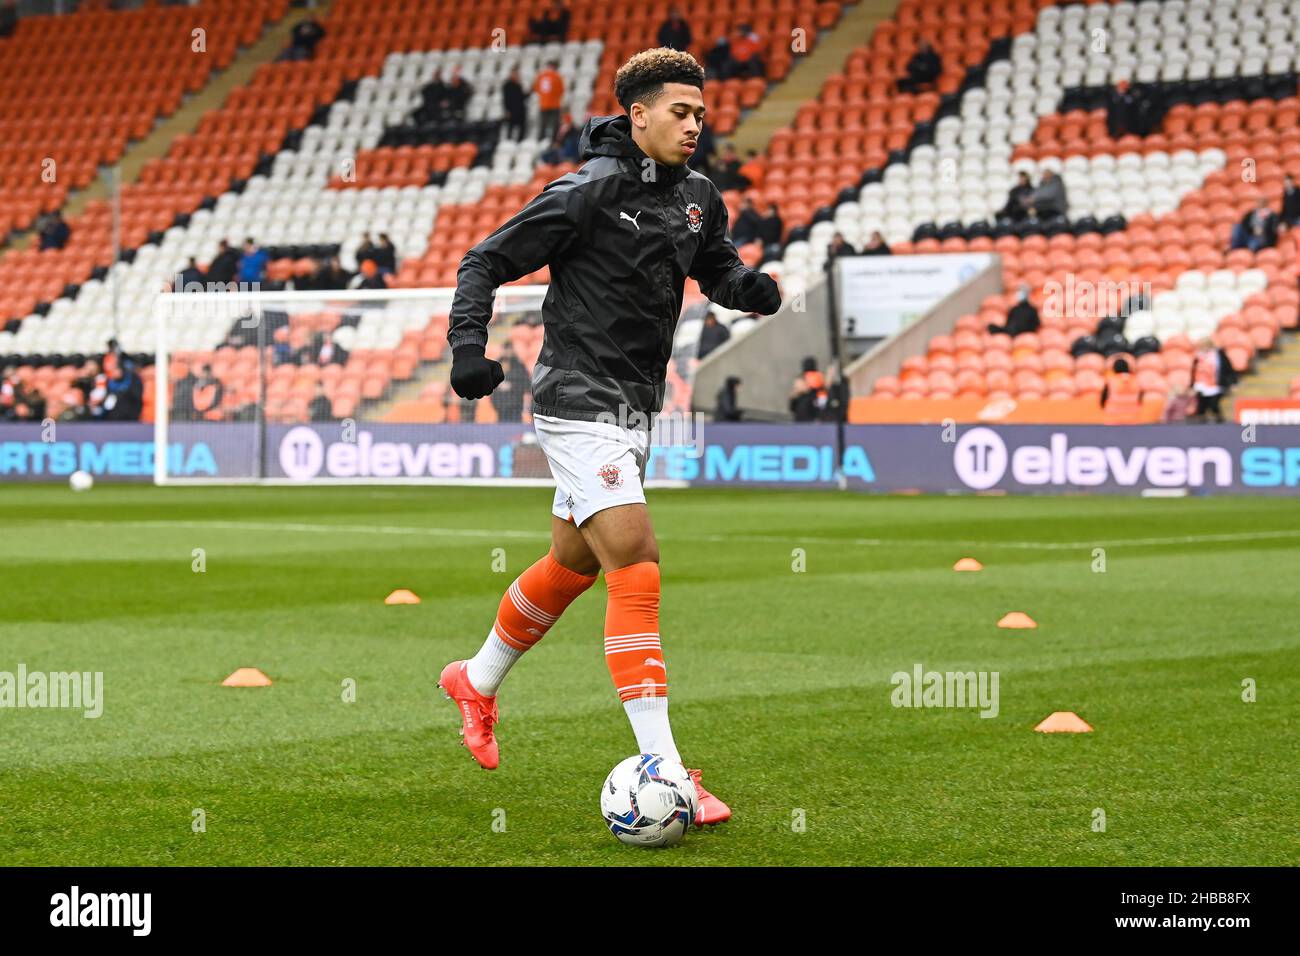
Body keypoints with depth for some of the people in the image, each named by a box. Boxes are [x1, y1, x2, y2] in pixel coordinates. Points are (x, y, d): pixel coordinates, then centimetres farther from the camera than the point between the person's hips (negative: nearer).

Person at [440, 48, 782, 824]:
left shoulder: (697, 199, 7)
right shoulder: (588, 193, -14)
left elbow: (717, 270, 22)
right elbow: (485, 262, -9)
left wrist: (750, 286, -2)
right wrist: (469, 346, -22)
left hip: (635, 410, 9)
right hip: (580, 403, -9)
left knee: (574, 564, 22)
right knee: (636, 565, -18)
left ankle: (478, 681, 47)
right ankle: (662, 772, -20)